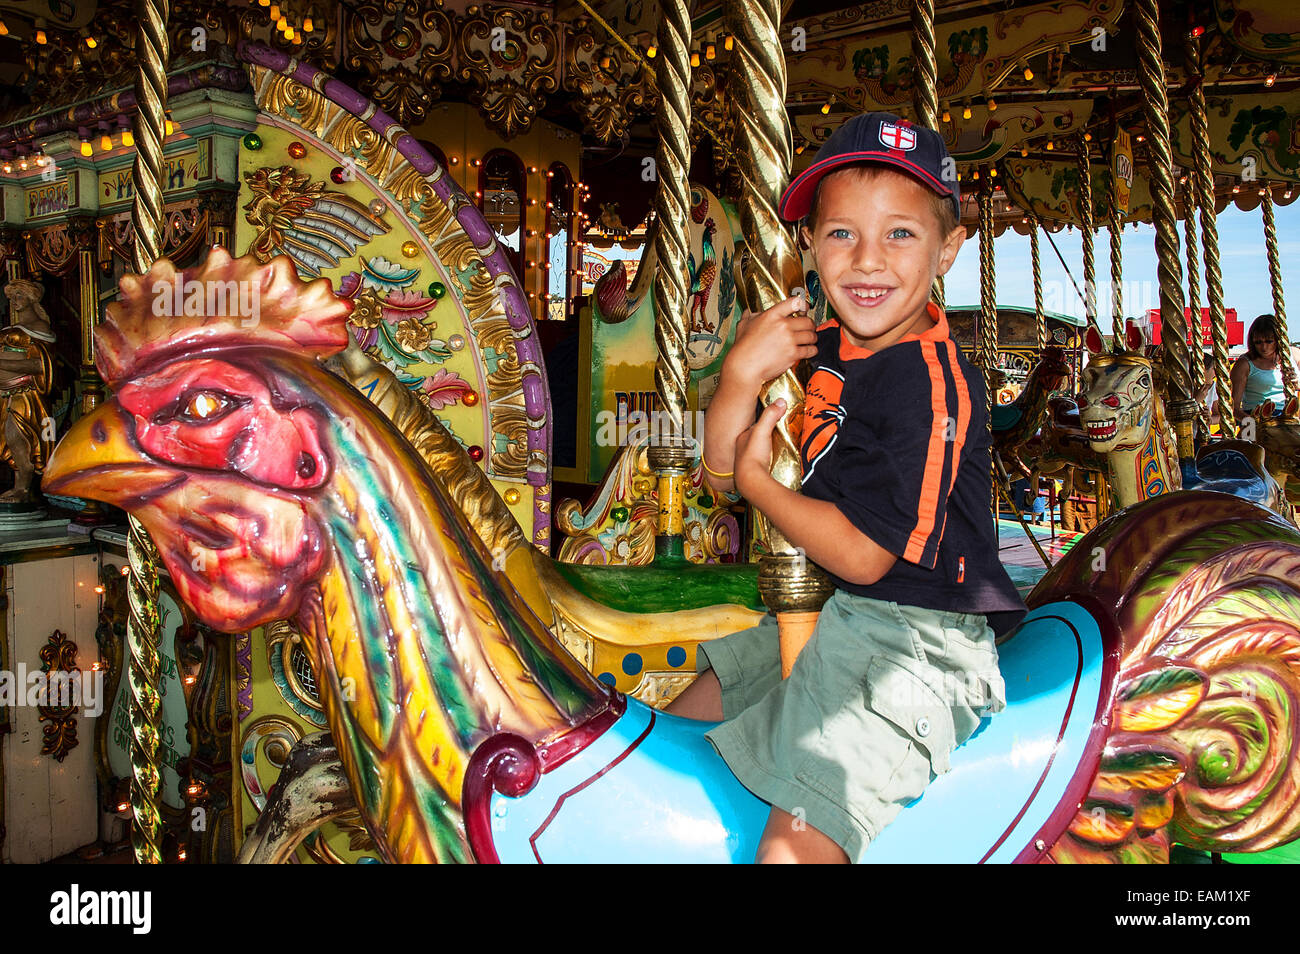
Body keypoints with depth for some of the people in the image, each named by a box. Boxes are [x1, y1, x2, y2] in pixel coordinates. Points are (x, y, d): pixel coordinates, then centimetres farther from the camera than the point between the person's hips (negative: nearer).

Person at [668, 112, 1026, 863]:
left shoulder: (931, 384, -21)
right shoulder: (820, 348, 3)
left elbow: (861, 554, -23)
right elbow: (721, 470, 2)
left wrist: (758, 481, -11)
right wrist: (742, 374, -16)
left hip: (910, 640, -8)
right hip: (827, 618, 9)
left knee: (793, 846, -20)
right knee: (673, 728, 20)